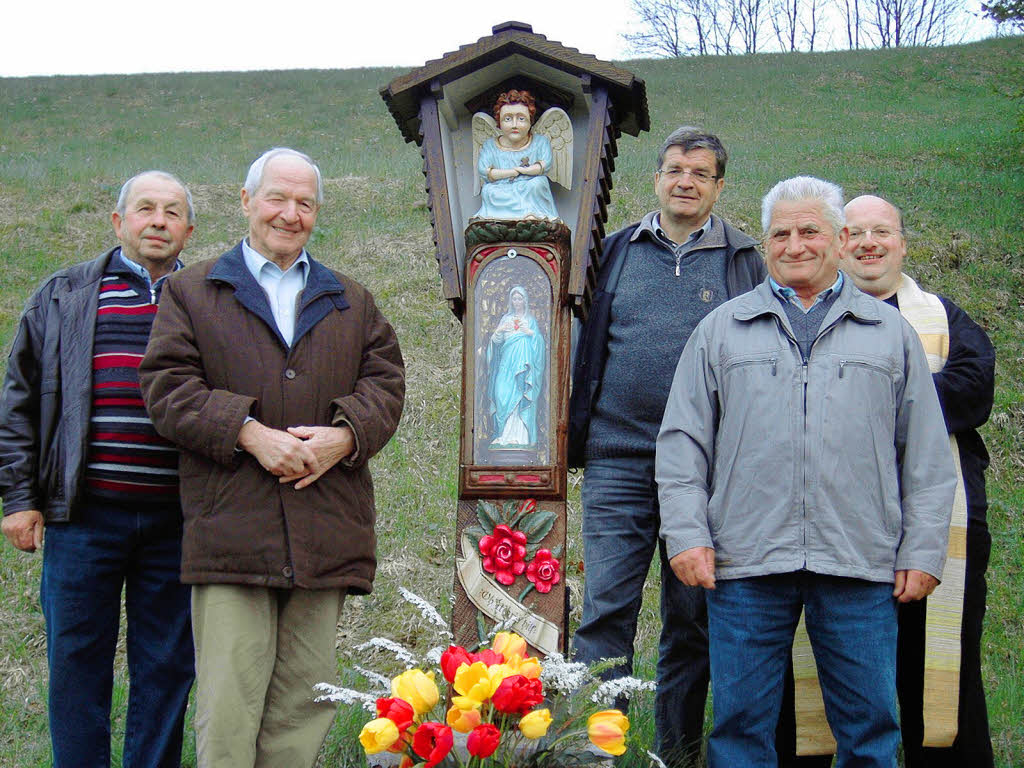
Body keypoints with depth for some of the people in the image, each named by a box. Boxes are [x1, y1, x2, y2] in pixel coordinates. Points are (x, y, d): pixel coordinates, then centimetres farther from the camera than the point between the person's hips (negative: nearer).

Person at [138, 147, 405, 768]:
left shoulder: (352, 302, 22)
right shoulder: (193, 291, 12)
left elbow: (386, 383, 12)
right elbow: (168, 385, 1)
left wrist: (345, 436, -8)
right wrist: (249, 433, -14)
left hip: (326, 530, 3)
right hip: (231, 526, -3)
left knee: (305, 697, 4)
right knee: (228, 701, -7)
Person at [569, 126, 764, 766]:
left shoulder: (744, 262, 6)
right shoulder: (617, 251, 10)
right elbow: (587, 347, 16)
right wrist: (575, 434, 12)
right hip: (619, 459, 1)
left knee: (692, 620, 8)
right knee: (605, 610, -4)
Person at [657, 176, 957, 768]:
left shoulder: (892, 333, 13)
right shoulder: (721, 330, 13)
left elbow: (928, 455, 11)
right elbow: (683, 441, 9)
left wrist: (924, 551, 3)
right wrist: (687, 534, -2)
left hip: (860, 565, 0)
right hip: (746, 564, 0)